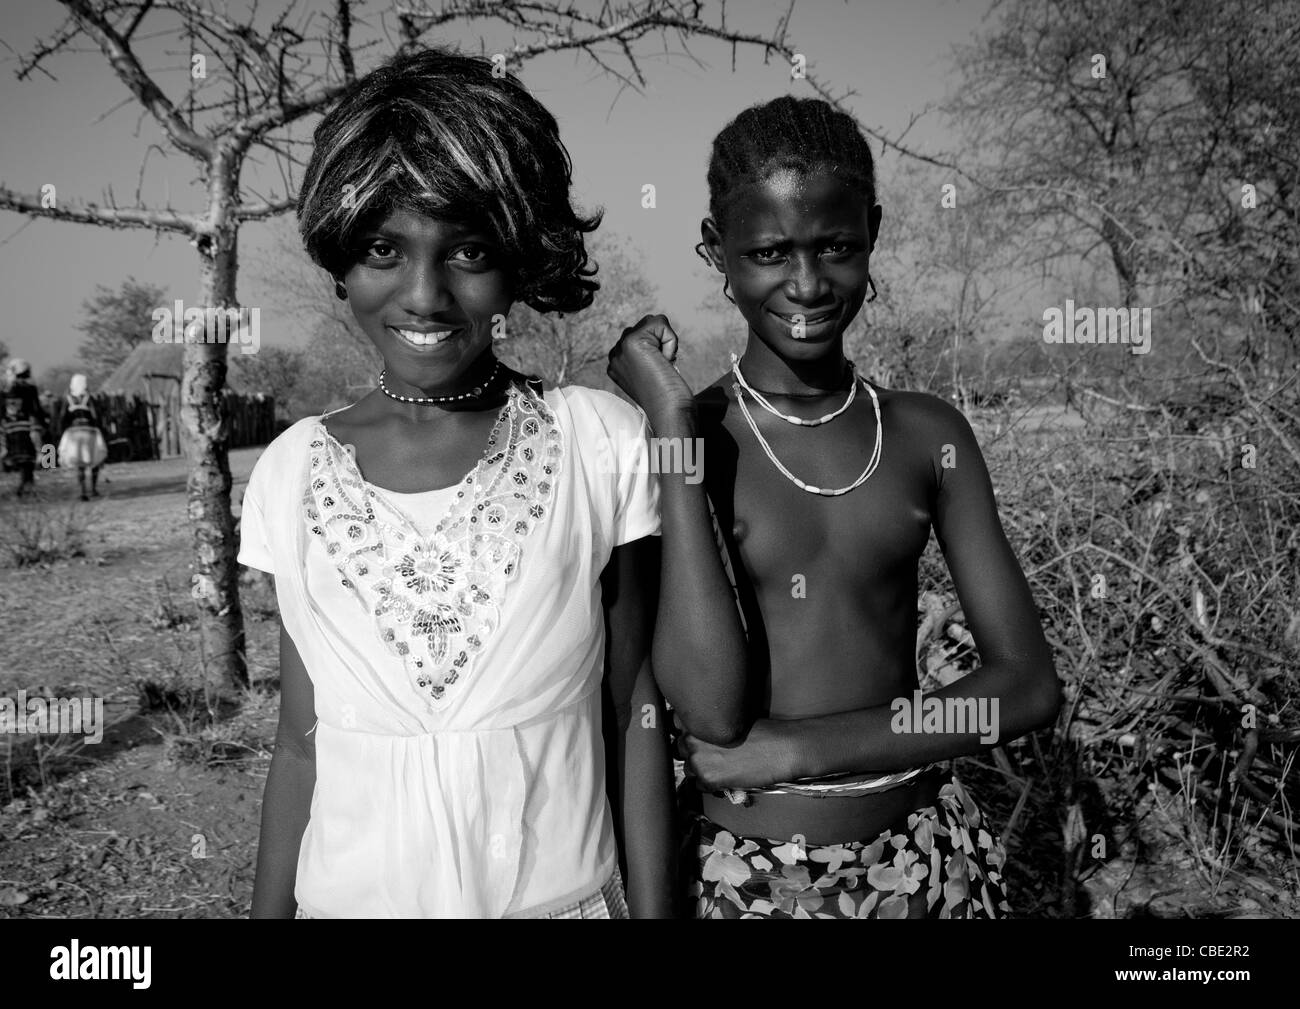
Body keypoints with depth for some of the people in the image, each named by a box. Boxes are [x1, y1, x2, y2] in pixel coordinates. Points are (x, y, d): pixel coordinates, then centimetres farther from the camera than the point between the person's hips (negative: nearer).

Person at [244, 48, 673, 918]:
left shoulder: (602, 444, -10)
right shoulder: (292, 472, -4)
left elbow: (638, 714, -6)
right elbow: (302, 740, 1)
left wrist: (653, 906, -8)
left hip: (561, 887, -1)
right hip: (351, 891, 2)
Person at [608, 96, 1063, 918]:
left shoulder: (926, 435, -2)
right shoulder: (686, 440, -11)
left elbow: (1029, 683, -5)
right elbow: (710, 708, -22)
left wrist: (797, 747, -14)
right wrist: (674, 425, -21)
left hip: (928, 858, 3)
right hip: (745, 870, -2)